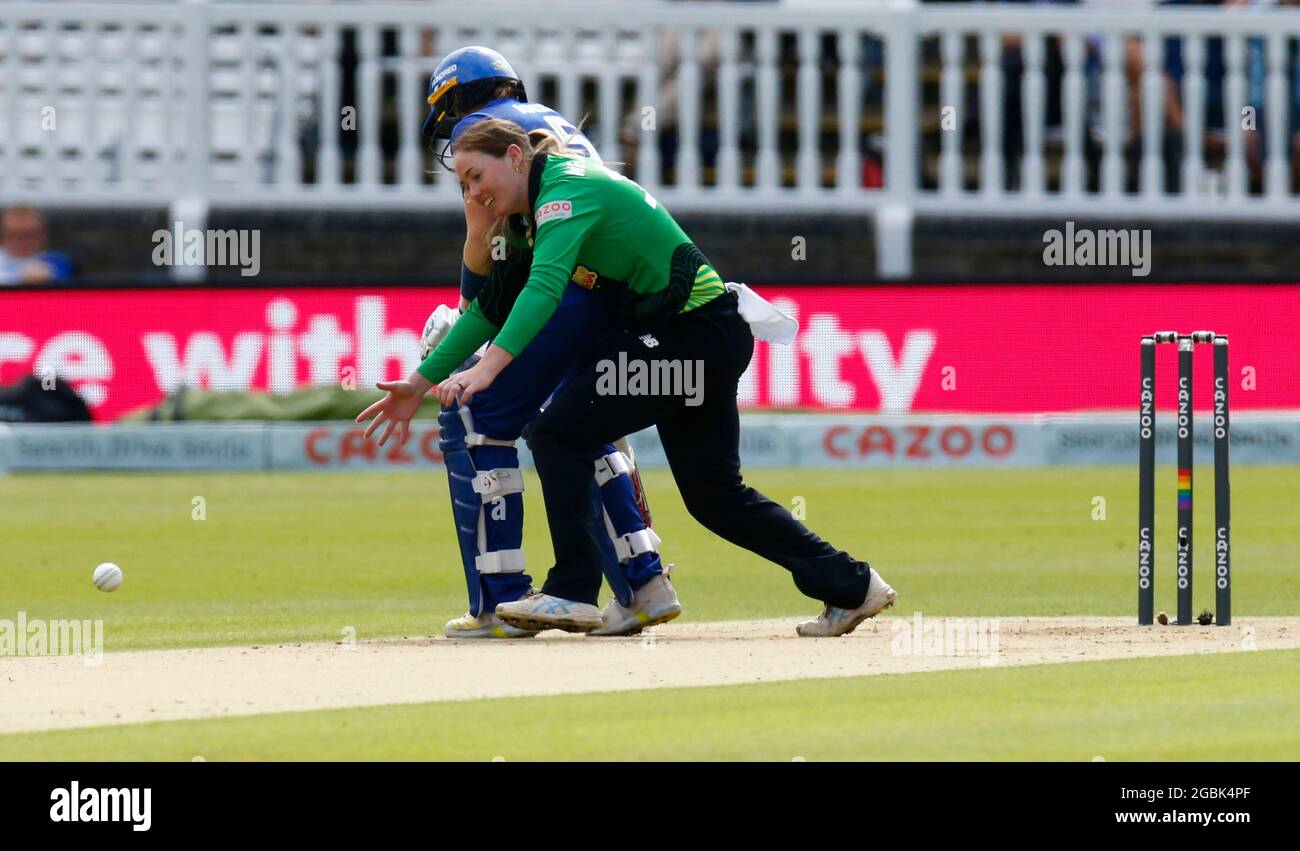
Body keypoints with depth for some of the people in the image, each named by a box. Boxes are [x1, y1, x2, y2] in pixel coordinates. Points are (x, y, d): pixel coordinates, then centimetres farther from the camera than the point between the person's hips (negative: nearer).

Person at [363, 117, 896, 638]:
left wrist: (487, 368, -42)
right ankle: (851, 587, 22)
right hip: (713, 339, 11)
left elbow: (544, 287, -31)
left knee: (561, 432, -13)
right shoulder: (548, 206, 15)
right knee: (713, 495, 16)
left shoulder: (566, 188, -15)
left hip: (694, 333, -11)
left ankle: (572, 592, -14)